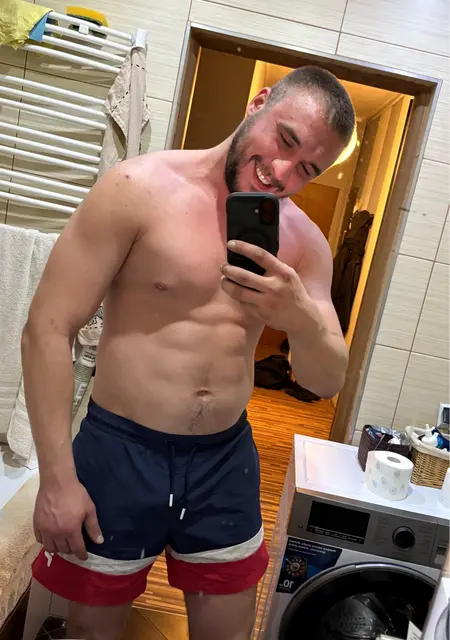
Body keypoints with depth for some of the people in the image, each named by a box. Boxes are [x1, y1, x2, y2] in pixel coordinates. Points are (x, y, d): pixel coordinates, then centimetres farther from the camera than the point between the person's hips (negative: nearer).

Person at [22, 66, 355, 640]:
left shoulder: (303, 241, 0)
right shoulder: (141, 188, -12)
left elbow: (327, 382, 0)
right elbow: (47, 329, -12)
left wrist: (304, 320, -23)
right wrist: (57, 477, -13)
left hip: (227, 460, 4)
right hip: (119, 453, -3)